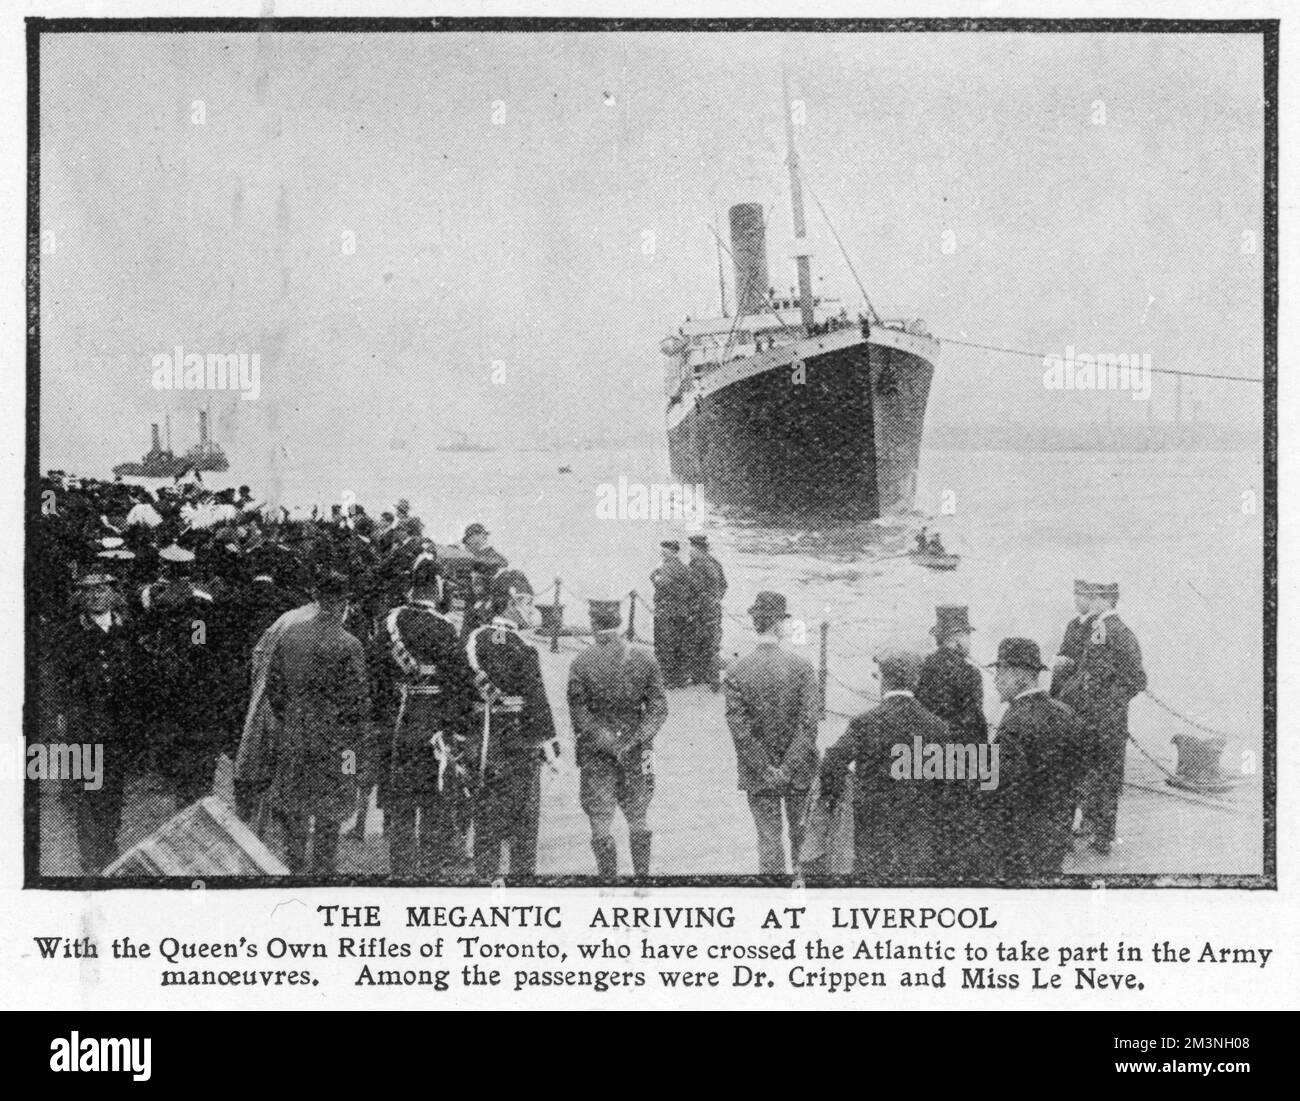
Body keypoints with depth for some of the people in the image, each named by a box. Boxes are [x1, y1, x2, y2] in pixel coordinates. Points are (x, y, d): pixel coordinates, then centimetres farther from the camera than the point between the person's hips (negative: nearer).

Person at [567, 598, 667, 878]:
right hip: (638, 751, 3)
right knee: (638, 818, 16)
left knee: (601, 822, 5)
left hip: (595, 754, -2)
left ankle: (608, 879, 5)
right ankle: (642, 877, 22)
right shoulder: (646, 659, -3)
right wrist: (632, 741, -6)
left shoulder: (581, 664, -10)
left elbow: (579, 714, -11)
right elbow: (659, 709, -4)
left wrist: (610, 744, -7)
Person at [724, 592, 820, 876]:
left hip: (758, 777, 0)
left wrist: (765, 770, -7)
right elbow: (810, 721, -14)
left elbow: (738, 727, -11)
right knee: (803, 834, 17)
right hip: (799, 772, 0)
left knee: (769, 840, 5)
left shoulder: (736, 671, -8)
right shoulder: (802, 666, -10)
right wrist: (789, 769, -11)